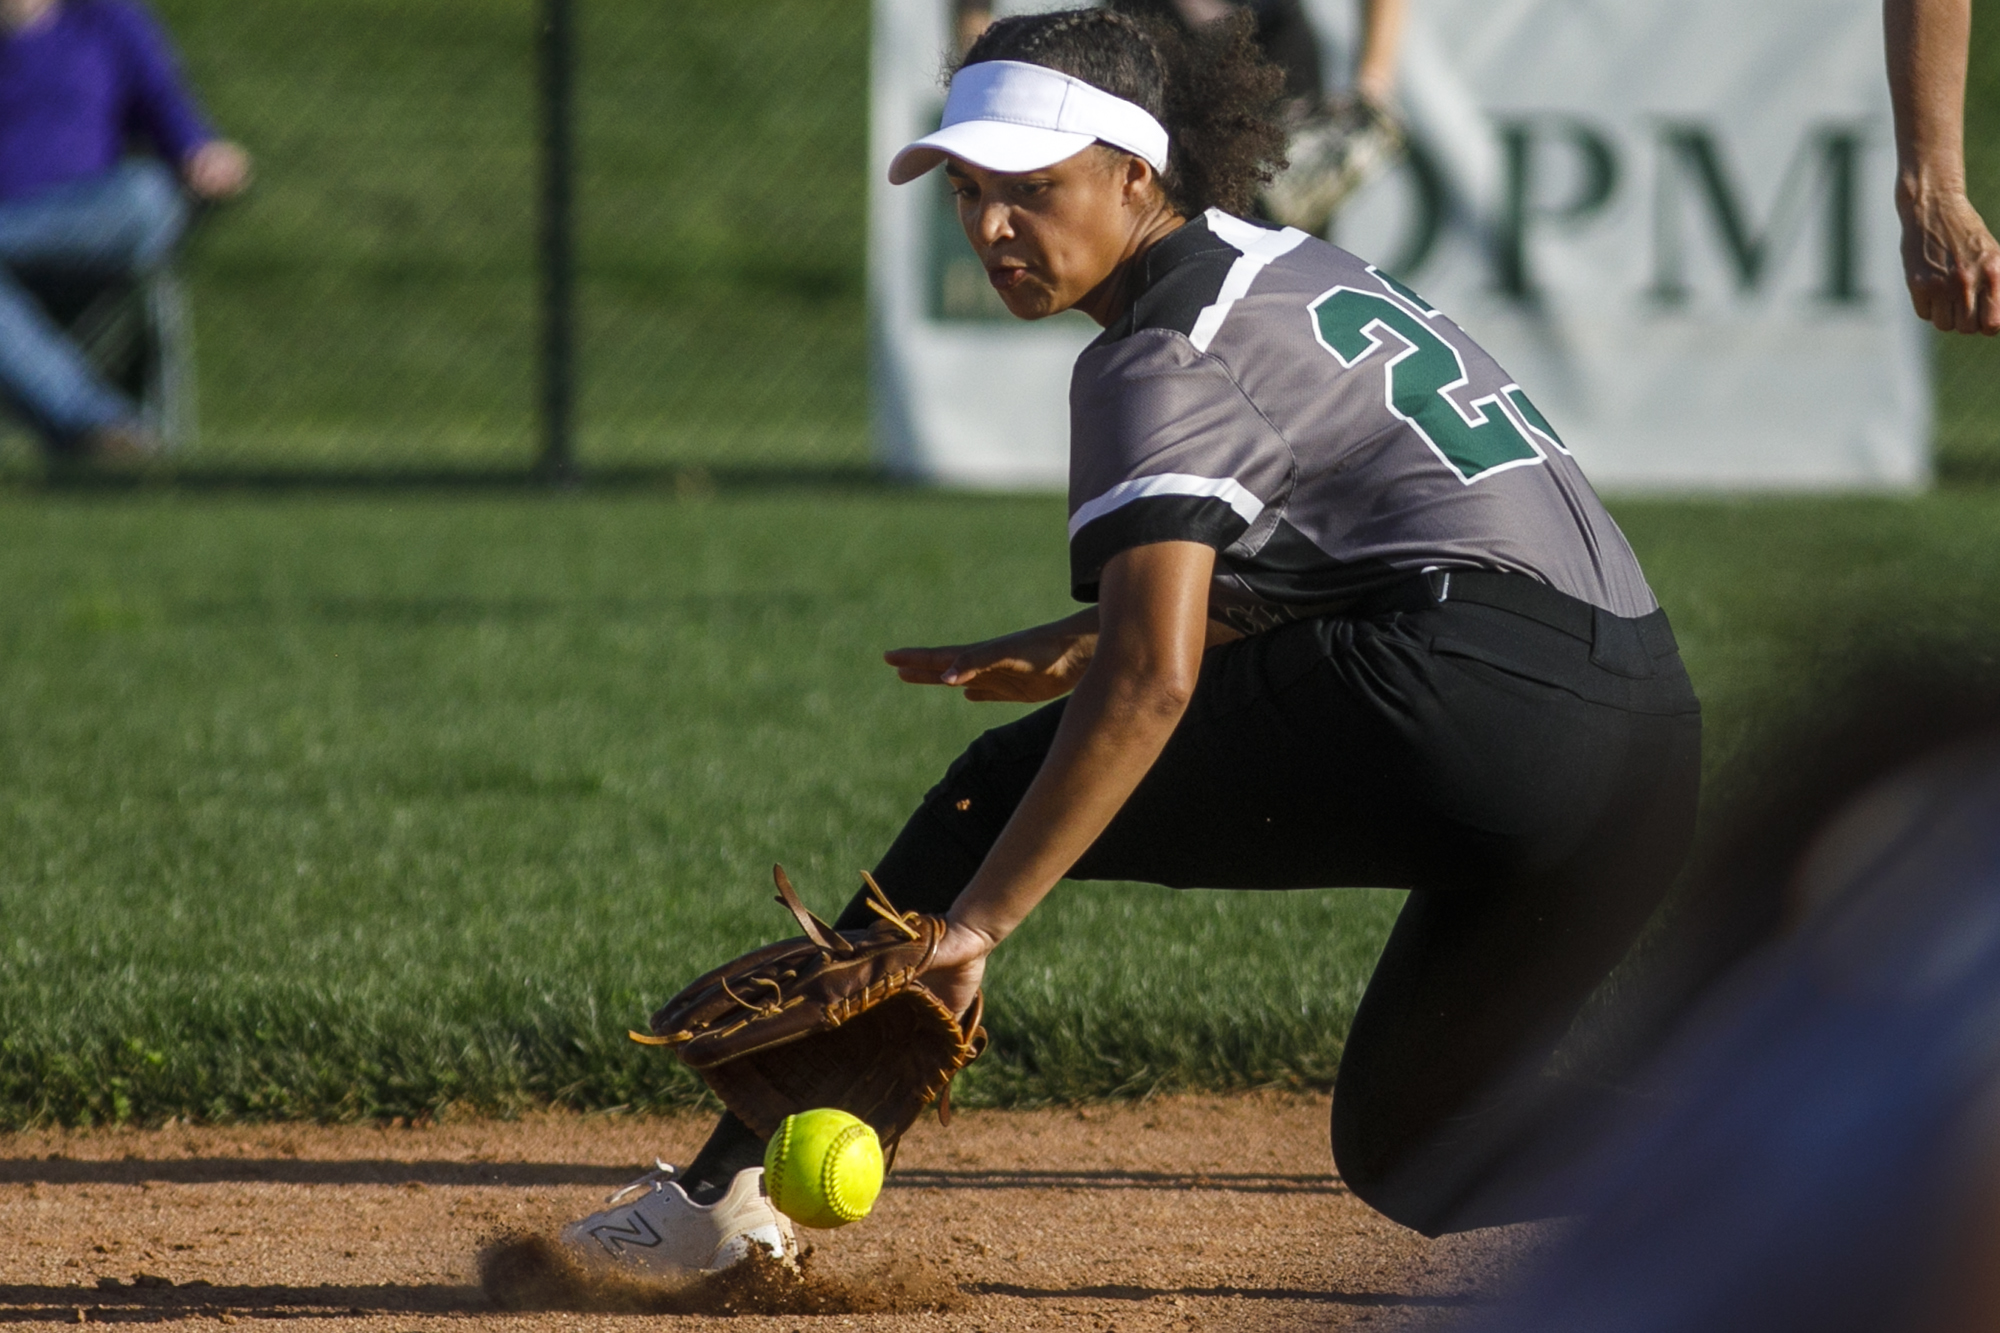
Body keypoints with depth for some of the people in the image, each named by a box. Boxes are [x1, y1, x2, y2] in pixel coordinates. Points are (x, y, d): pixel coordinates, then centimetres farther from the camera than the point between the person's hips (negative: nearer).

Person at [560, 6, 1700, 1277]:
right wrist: (1078, 650, 29)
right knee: (1408, 1141, 21)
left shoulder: (1165, 359, -4)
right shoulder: (1297, 269, 24)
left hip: (1458, 700, -9)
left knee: (1008, 791, 2)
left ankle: (729, 1187, -3)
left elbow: (1152, 681, -16)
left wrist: (977, 922, -18)